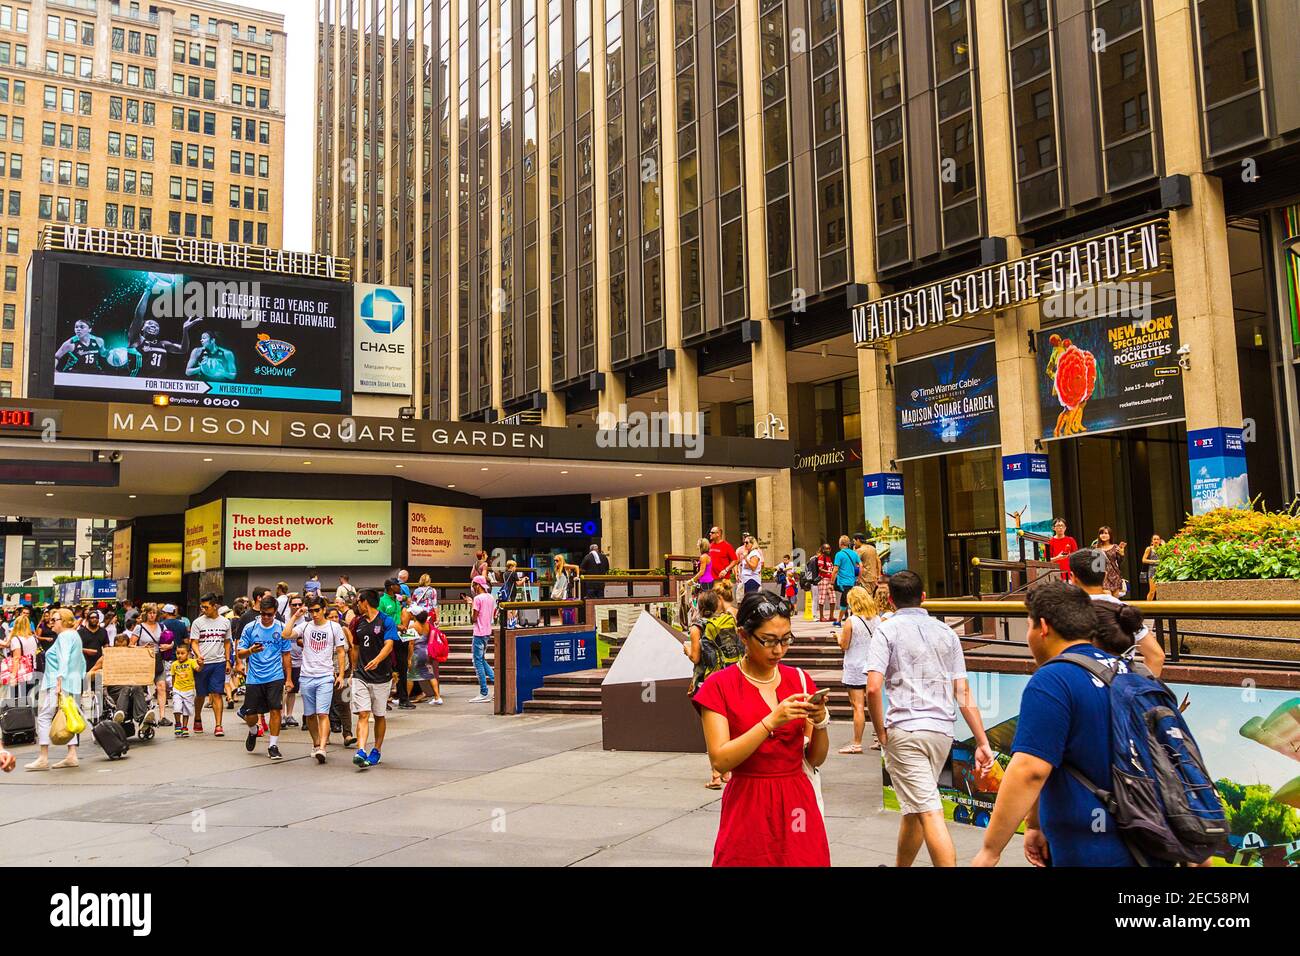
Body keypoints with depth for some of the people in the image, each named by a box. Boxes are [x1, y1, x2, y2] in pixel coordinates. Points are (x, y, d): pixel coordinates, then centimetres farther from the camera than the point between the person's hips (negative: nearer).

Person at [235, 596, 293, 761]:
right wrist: (250, 650, -20)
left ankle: (273, 746, 3)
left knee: (275, 710, -9)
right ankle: (253, 731, 38)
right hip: (254, 678, 1)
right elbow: (239, 654, 2)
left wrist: (288, 678, 6)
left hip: (275, 677, -1)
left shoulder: (281, 628, 2)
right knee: (250, 715, 4)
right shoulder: (250, 628, 1)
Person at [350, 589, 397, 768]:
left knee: (380, 716, 9)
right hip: (361, 676, 3)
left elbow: (389, 645, -20)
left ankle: (376, 752, 22)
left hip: (381, 676, -3)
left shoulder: (386, 621, -6)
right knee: (363, 715, -10)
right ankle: (361, 752, -20)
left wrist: (377, 660, -37)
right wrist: (354, 670, 21)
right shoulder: (358, 622, 10)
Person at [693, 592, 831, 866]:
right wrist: (772, 721, -24)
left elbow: (816, 758, 6)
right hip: (748, 809, -3)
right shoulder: (719, 686, -7)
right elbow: (720, 760, -17)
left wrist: (820, 721, -13)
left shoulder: (799, 680, 4)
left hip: (798, 804, 3)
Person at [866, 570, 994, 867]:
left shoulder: (887, 630, -3)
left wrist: (881, 732, -3)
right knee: (914, 807, 20)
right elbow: (963, 692, 7)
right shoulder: (946, 632, 11)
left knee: (930, 813, -7)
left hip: (904, 730, -6)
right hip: (943, 731, 6)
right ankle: (901, 866, 34)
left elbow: (873, 688, -15)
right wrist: (982, 742, 8)